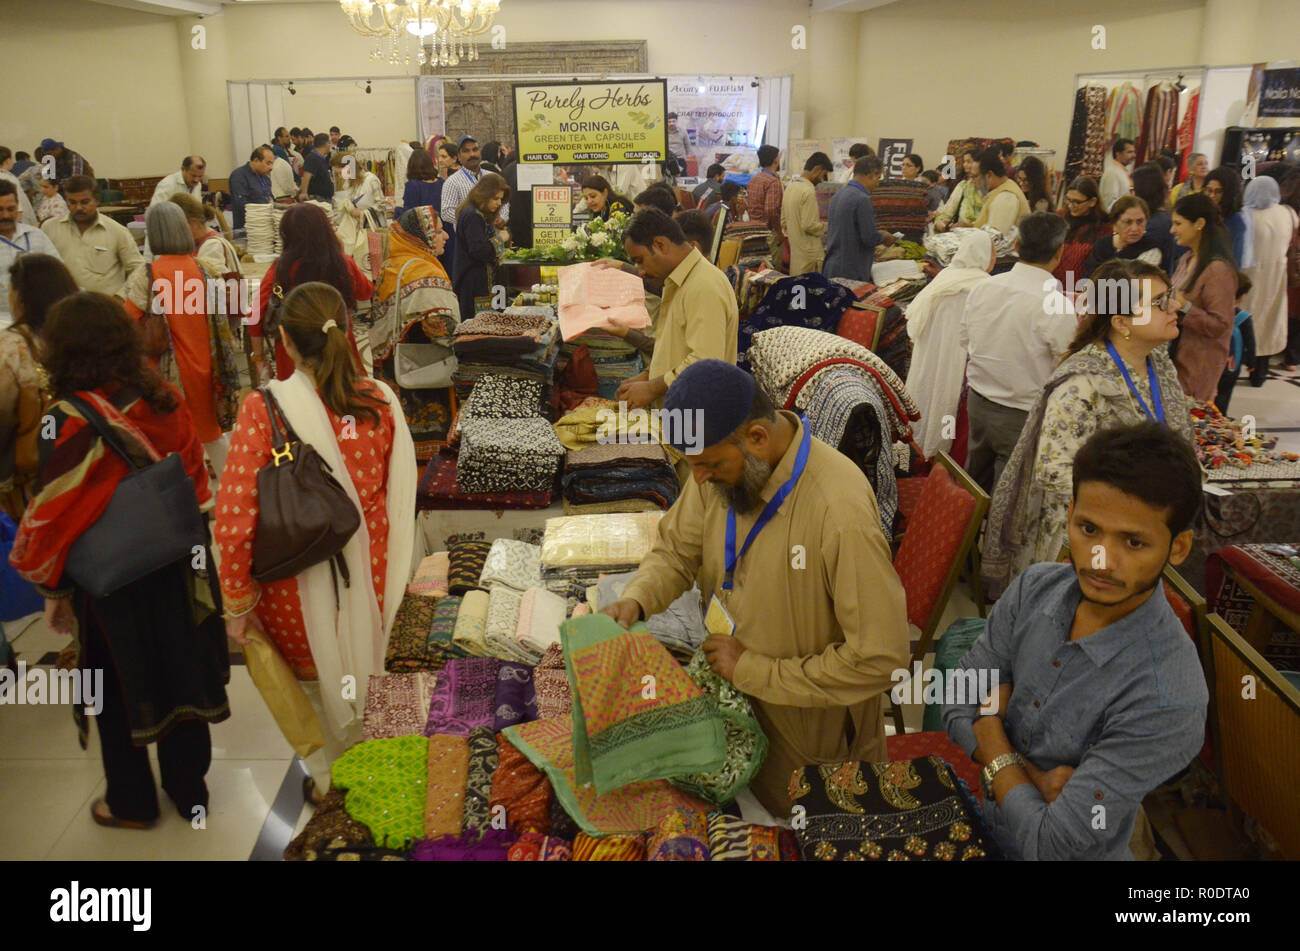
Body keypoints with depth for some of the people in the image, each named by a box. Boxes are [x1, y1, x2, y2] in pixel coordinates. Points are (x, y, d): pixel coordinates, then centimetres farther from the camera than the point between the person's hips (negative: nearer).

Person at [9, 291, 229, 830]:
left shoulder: (70, 421, -19)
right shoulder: (163, 400, -5)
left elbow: (54, 517, -16)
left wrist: (54, 589, -3)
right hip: (178, 567, 5)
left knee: (119, 690, 14)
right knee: (178, 675, 17)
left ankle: (132, 802, 30)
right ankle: (189, 791, 31)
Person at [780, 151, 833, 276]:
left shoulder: (790, 187, 12)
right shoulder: (809, 191, -16)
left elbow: (783, 222, 17)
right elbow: (809, 225, -20)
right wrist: (827, 226, -5)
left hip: (793, 253, 9)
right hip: (809, 255, -9)